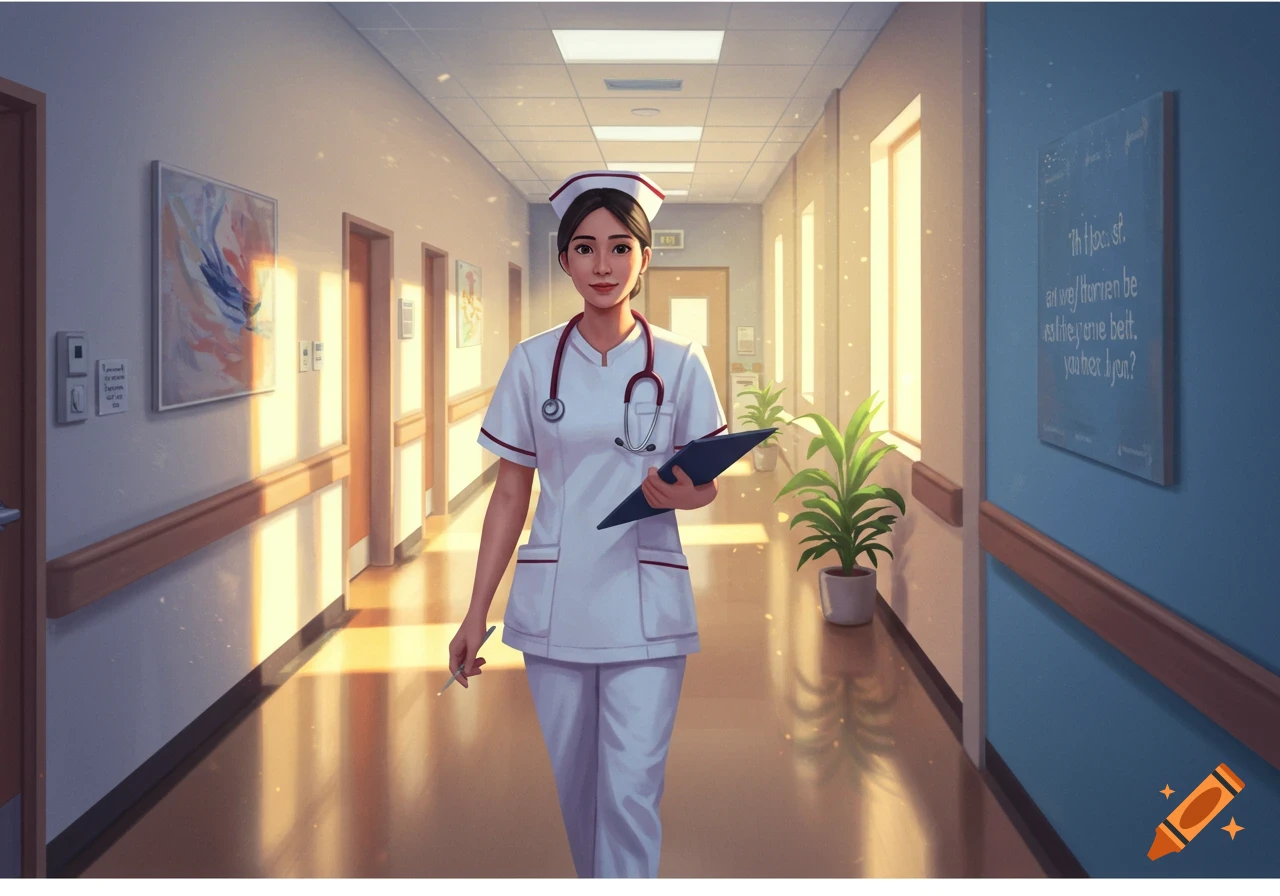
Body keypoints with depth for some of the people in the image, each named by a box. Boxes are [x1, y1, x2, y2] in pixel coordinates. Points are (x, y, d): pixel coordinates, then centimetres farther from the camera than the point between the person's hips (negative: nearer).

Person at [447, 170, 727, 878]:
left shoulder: (678, 362, -1)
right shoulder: (533, 362, 2)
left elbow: (705, 486, 6)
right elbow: (510, 494, 6)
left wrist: (678, 494, -20)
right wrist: (475, 614, 4)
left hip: (644, 602, -2)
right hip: (553, 600, 2)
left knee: (630, 790, -5)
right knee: (572, 782, 12)